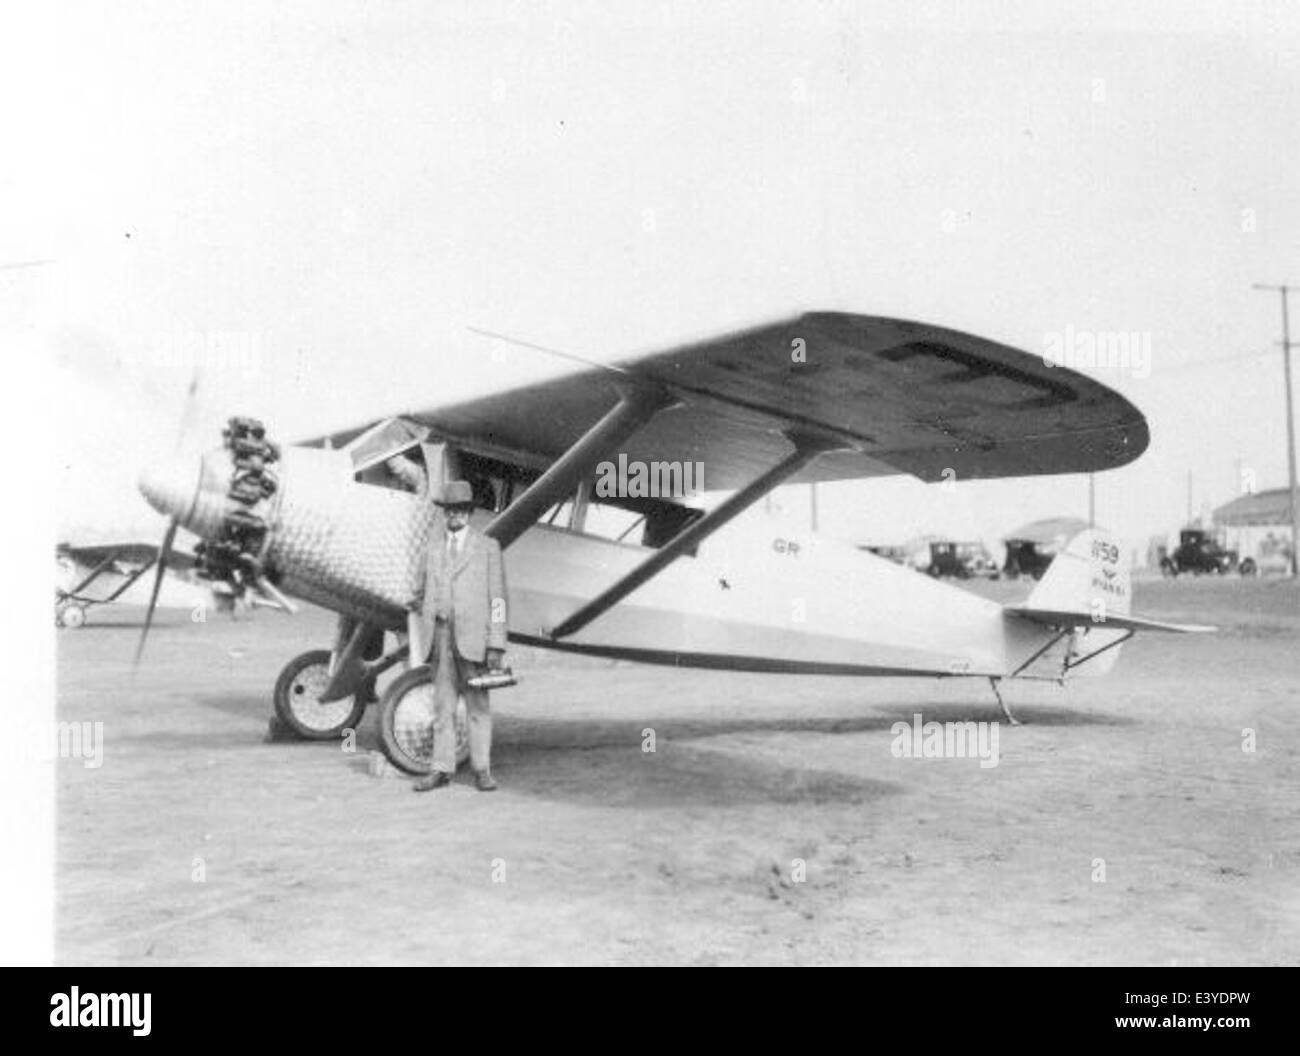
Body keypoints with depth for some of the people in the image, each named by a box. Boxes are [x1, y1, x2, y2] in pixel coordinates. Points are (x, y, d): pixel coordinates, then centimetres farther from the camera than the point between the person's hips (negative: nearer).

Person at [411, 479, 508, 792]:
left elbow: (497, 598, -3)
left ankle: (482, 770, 6)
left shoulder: (488, 547, 0)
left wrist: (496, 645, -9)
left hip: (473, 635, -4)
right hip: (440, 635, 4)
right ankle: (442, 769, 10)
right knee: (442, 705, 6)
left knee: (478, 705, 0)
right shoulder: (435, 539, 12)